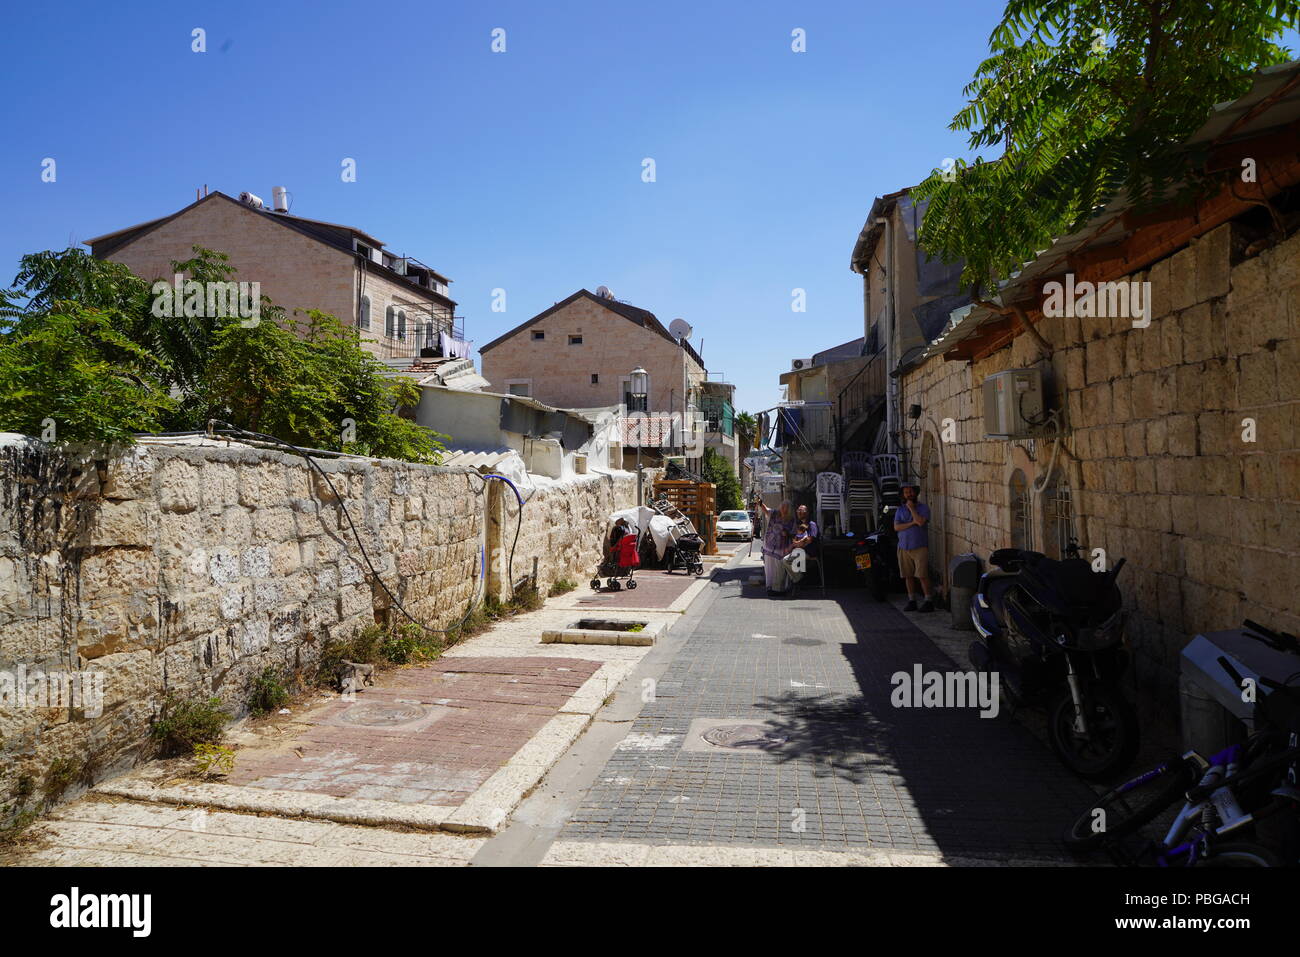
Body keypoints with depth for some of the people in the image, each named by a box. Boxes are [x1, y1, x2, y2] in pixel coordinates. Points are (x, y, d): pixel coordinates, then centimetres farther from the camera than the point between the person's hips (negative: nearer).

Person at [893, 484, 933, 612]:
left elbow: (921, 522, -17)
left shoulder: (923, 508, 2)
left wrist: (911, 508, -8)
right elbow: (896, 527, -1)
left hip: (920, 547, -4)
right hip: (904, 547, 4)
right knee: (908, 576, 7)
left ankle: (928, 601, -1)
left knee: (922, 576, -8)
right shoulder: (900, 510, 11)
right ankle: (912, 600, 15)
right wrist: (912, 523, -11)